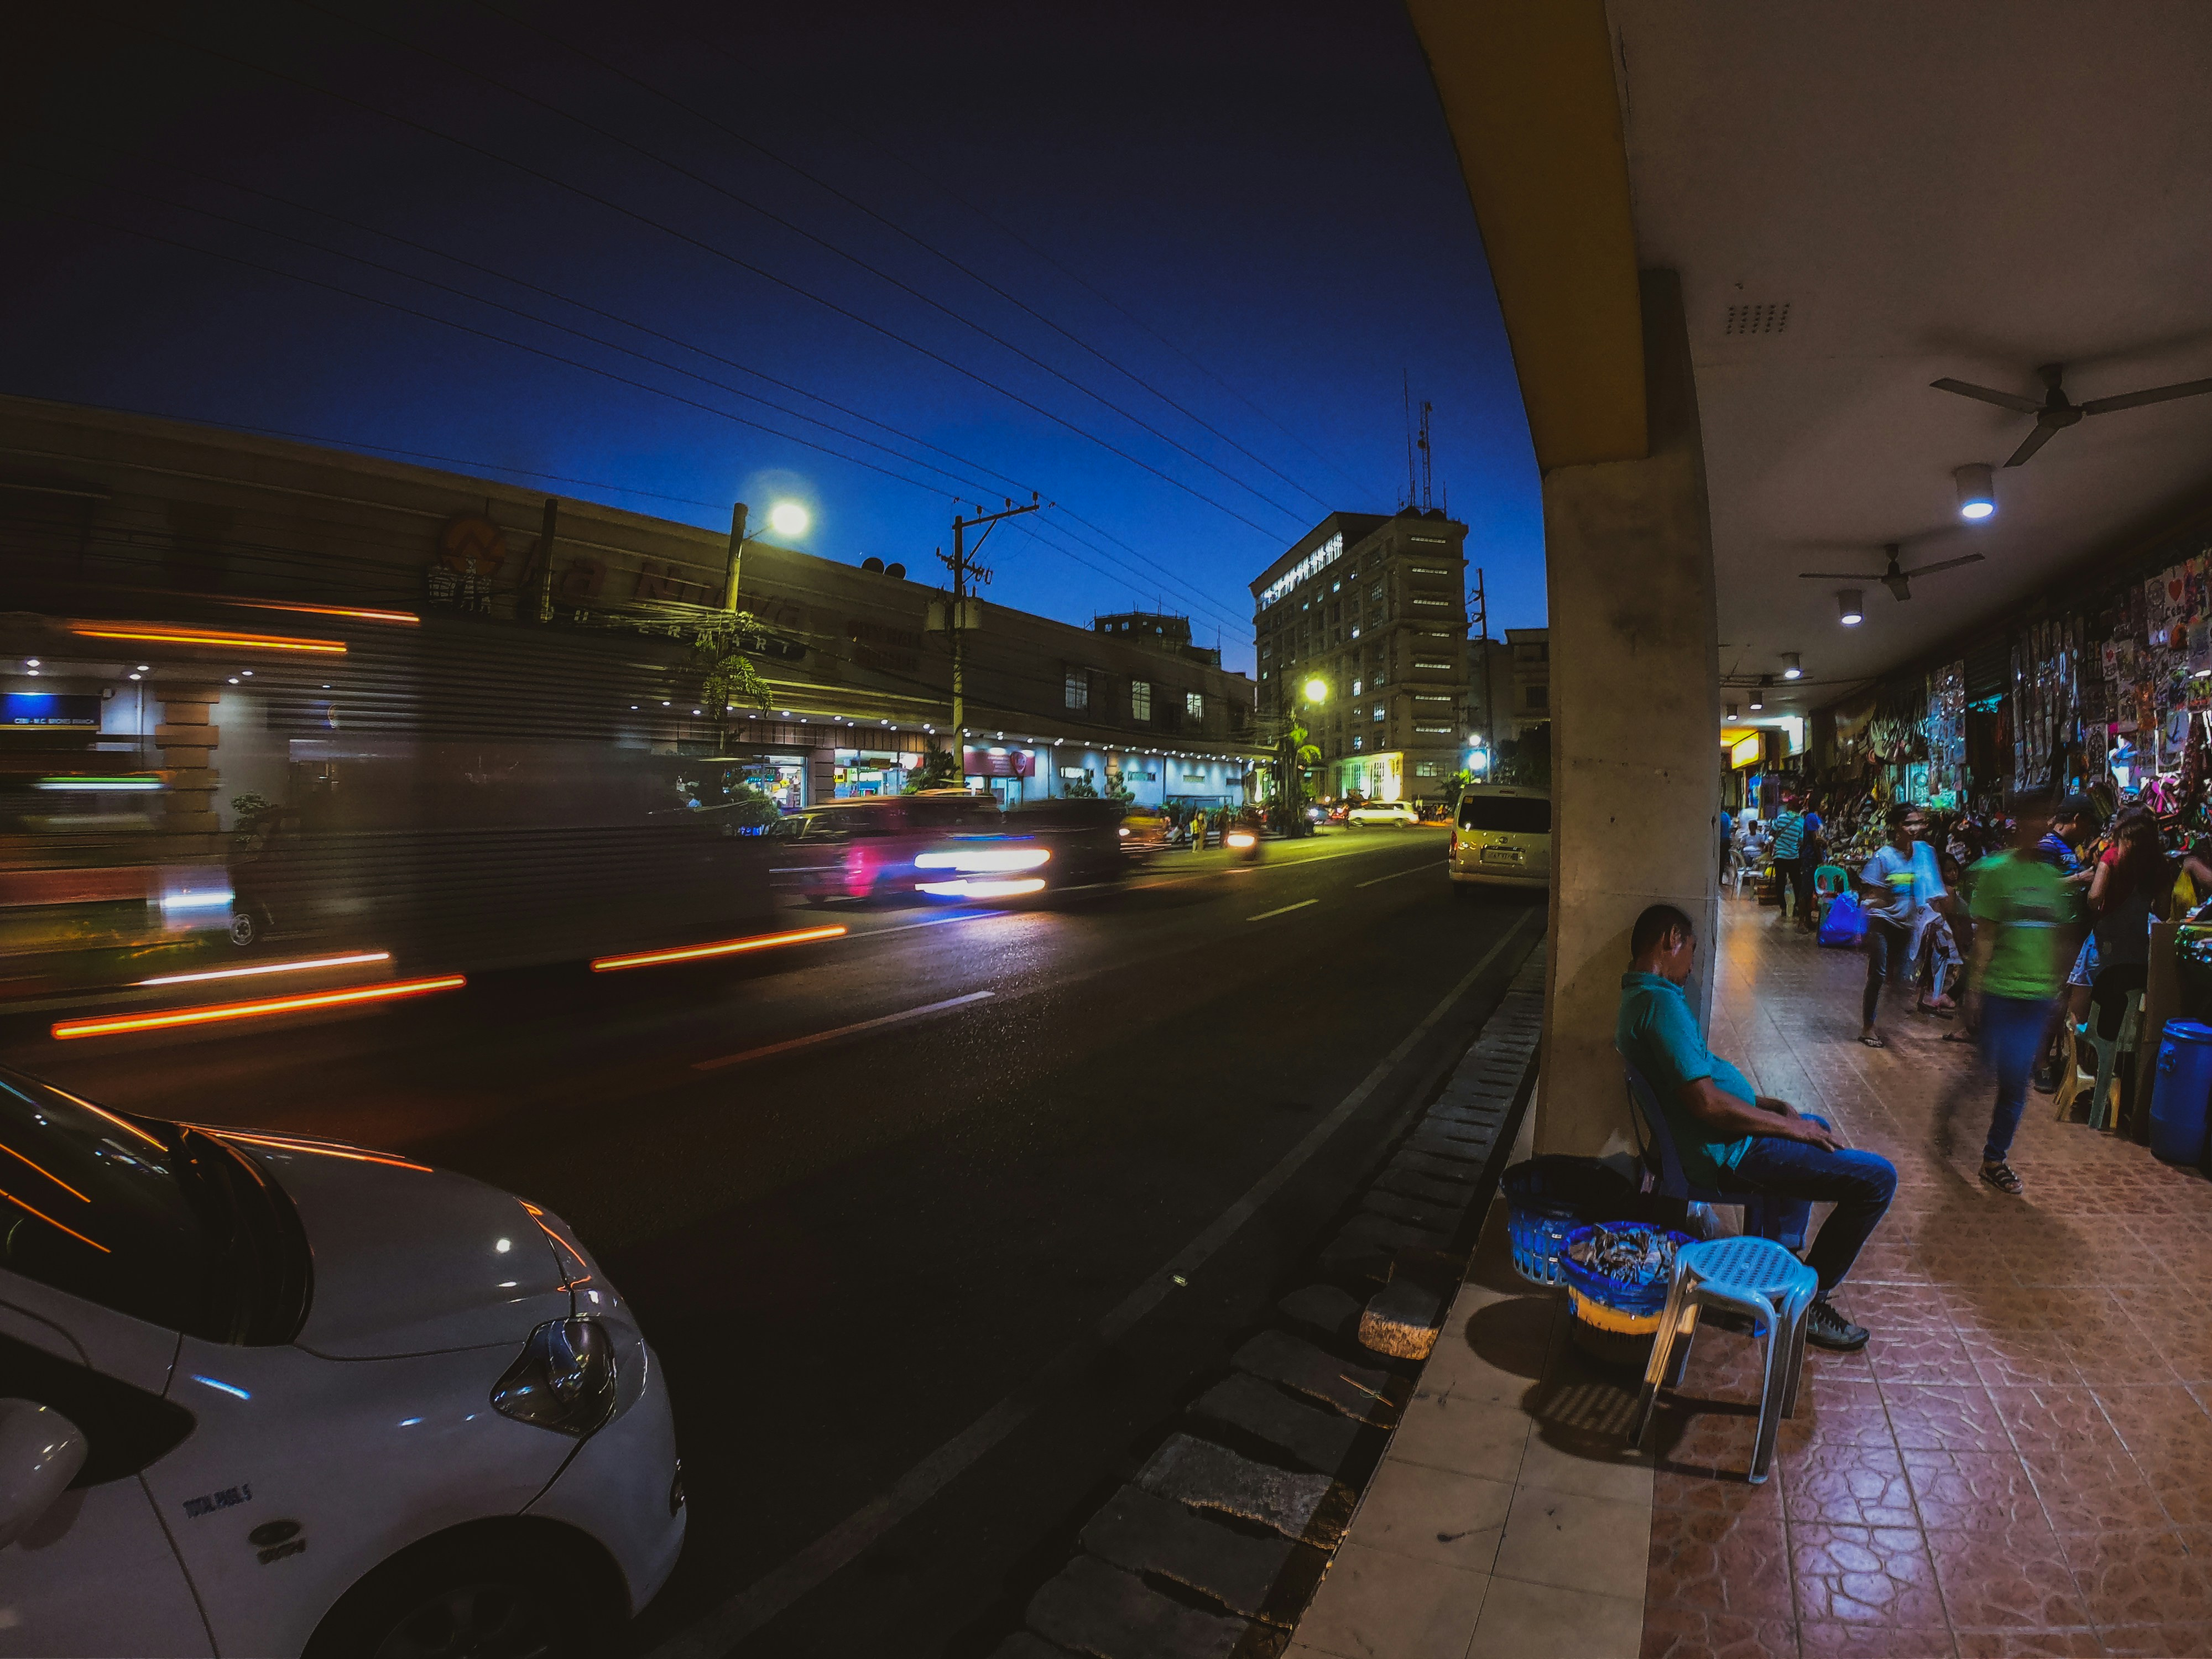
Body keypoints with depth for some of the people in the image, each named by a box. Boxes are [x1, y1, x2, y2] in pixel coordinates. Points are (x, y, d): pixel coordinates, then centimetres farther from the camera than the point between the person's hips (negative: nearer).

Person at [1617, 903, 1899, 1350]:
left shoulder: (1641, 996, 10)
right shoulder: (1661, 1002, -24)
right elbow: (1706, 1103, -28)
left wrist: (1767, 1103, 12)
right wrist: (1790, 1126, -15)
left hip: (1718, 1142, 11)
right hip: (1728, 1152, -11)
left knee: (1817, 1126, 34)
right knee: (1877, 1178, -10)